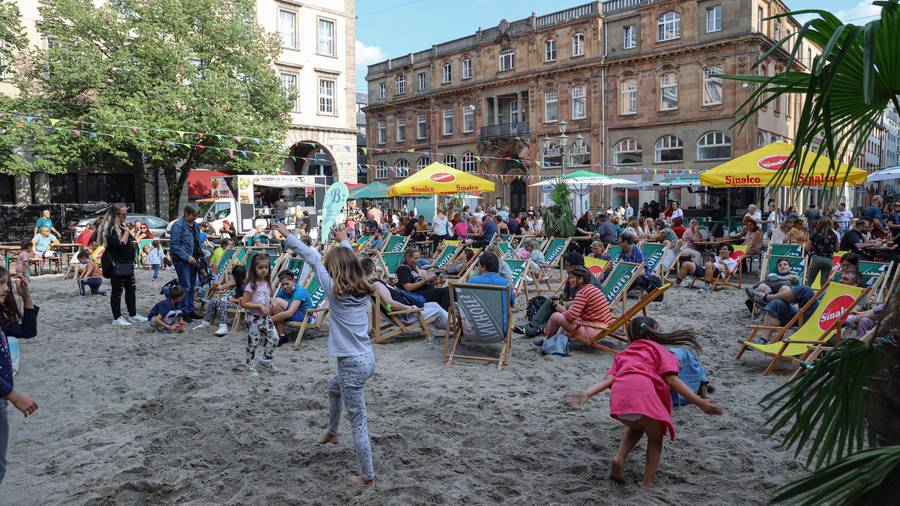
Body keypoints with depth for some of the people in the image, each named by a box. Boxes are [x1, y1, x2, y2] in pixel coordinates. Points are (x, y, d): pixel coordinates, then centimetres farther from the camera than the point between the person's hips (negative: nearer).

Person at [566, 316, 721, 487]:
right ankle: (647, 484, 16)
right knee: (655, 438, 22)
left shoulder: (622, 354, 34)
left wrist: (586, 394, 7)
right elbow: (672, 380, 8)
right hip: (643, 396, -4)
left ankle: (619, 458, 15)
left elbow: (609, 378, 14)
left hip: (619, 399, 4)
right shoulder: (658, 349, 25)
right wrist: (700, 403, 8)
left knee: (636, 427, 34)